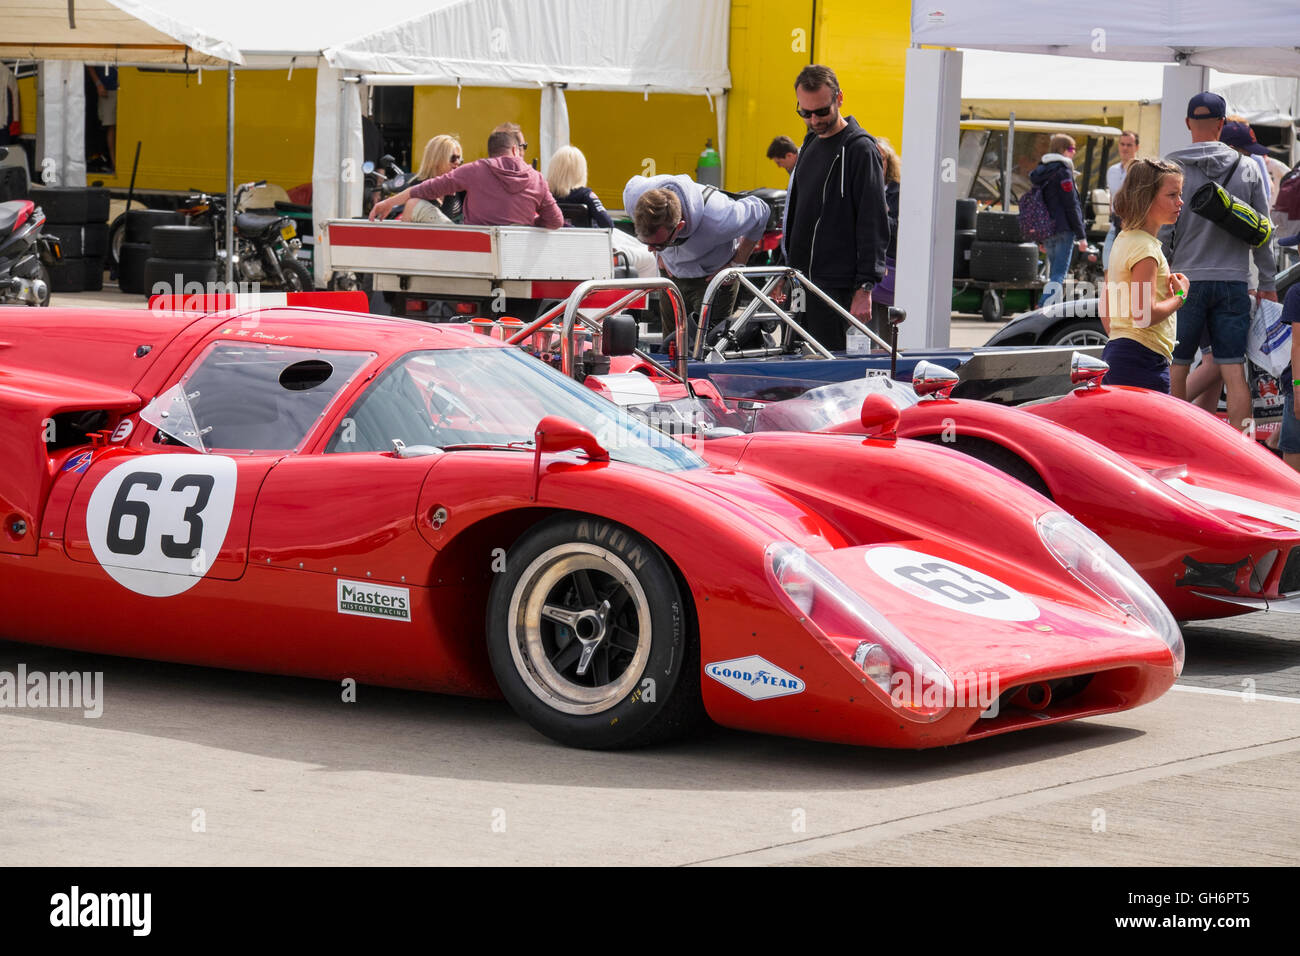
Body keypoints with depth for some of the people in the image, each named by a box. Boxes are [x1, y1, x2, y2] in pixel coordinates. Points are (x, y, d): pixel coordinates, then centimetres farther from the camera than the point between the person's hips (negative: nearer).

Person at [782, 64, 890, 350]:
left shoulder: (860, 149, -10)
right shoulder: (811, 143, 16)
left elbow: (874, 223, -13)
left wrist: (865, 287, -18)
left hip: (837, 287, -8)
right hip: (802, 281, 8)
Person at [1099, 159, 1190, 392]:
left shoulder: (1124, 240, 18)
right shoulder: (1145, 247, -12)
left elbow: (1106, 314, 23)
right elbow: (1145, 315, -20)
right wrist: (1180, 296, -5)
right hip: (1142, 362, -10)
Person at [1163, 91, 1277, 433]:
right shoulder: (1247, 170, 3)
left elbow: (1163, 231, -6)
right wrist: (1267, 283, 15)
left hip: (1186, 279, -2)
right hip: (1234, 281, 2)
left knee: (1176, 367, 8)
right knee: (1234, 371, 1)